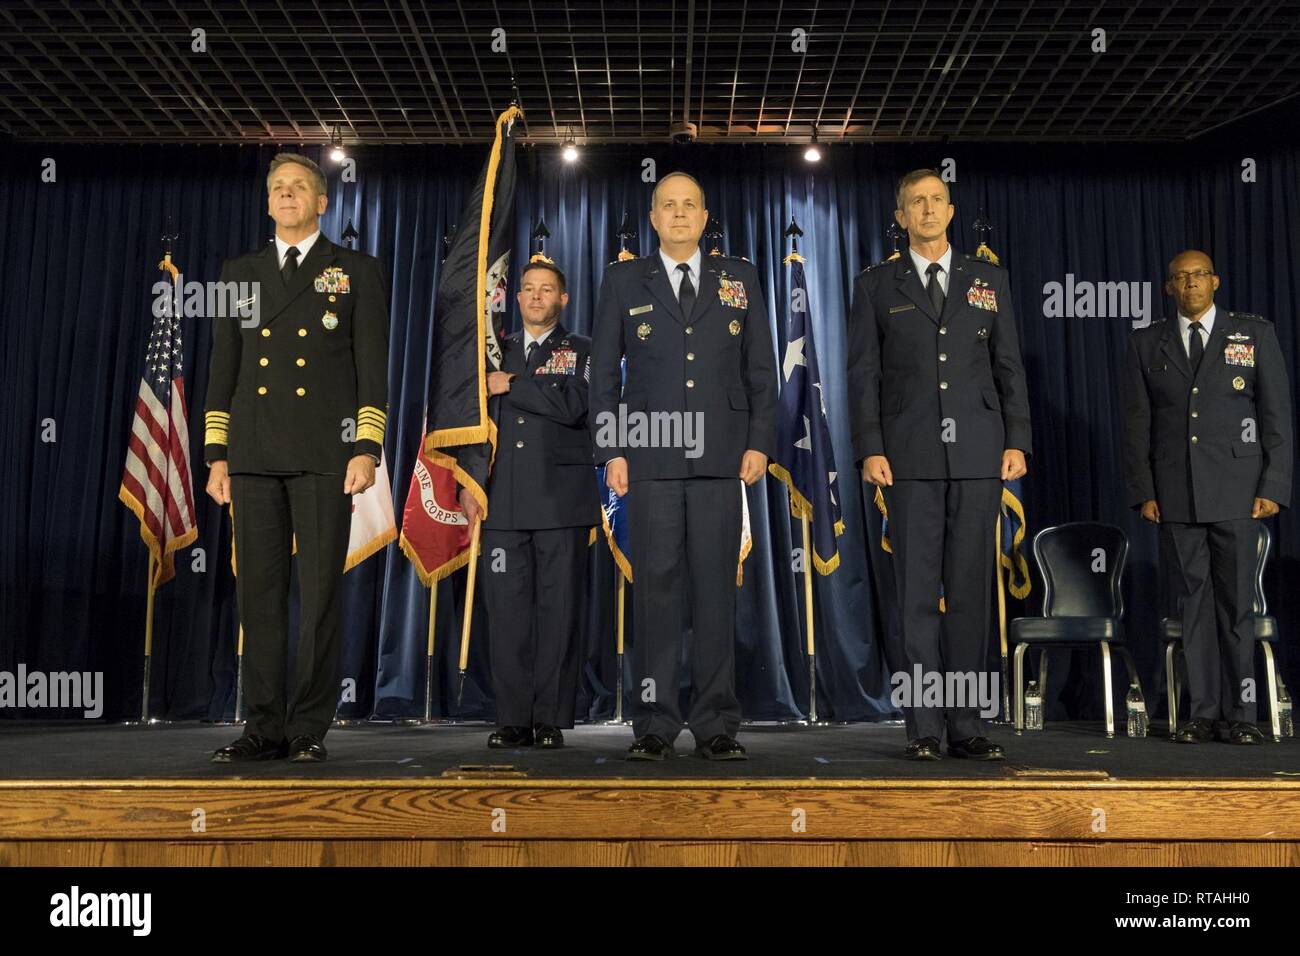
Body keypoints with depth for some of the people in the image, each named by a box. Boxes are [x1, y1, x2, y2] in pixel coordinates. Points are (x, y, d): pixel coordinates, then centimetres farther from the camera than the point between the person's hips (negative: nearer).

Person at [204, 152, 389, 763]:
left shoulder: (357, 272, 10)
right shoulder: (239, 273, 19)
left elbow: (372, 368, 2)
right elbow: (222, 369, 16)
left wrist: (367, 448, -8)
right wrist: (216, 455, 8)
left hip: (324, 455, -3)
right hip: (254, 456, 4)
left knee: (321, 593, -3)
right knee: (259, 593, 3)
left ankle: (310, 729, 5)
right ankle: (265, 727, 10)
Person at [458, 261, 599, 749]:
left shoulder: (580, 351, 8)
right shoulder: (497, 351, 19)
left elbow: (572, 407, -11)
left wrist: (513, 385, -5)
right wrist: (467, 482, 7)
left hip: (560, 501, -3)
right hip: (503, 501, 3)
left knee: (559, 610, -1)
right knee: (506, 610, 2)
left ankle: (551, 719, 6)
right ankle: (513, 719, 10)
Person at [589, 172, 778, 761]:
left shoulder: (740, 279, 14)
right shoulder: (625, 282, 12)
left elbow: (761, 368, 10)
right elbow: (603, 372, 8)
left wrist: (759, 442, 0)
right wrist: (610, 451, -1)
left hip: (721, 457, 1)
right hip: (650, 455, 0)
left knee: (716, 587, 2)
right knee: (656, 586, 0)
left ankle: (715, 725, 10)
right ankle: (654, 723, 8)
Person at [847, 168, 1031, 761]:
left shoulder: (988, 281, 14)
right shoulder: (876, 285, 9)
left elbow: (1008, 367, 11)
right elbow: (863, 374, 3)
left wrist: (1016, 441, 1)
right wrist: (869, 449, -7)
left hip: (977, 456, 2)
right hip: (910, 457, -1)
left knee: (970, 589, 3)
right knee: (917, 592, 0)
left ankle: (965, 725, 11)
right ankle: (923, 727, 7)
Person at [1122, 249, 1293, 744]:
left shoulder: (1255, 333, 7)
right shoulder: (1147, 343, 10)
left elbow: (1277, 415, 4)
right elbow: (1136, 423, 7)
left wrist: (1274, 487, -4)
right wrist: (1143, 491, 1)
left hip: (1236, 492, -1)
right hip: (1175, 495, 1)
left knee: (1237, 603, 2)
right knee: (1194, 602, 4)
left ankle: (1239, 714, 12)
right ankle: (1203, 712, 11)